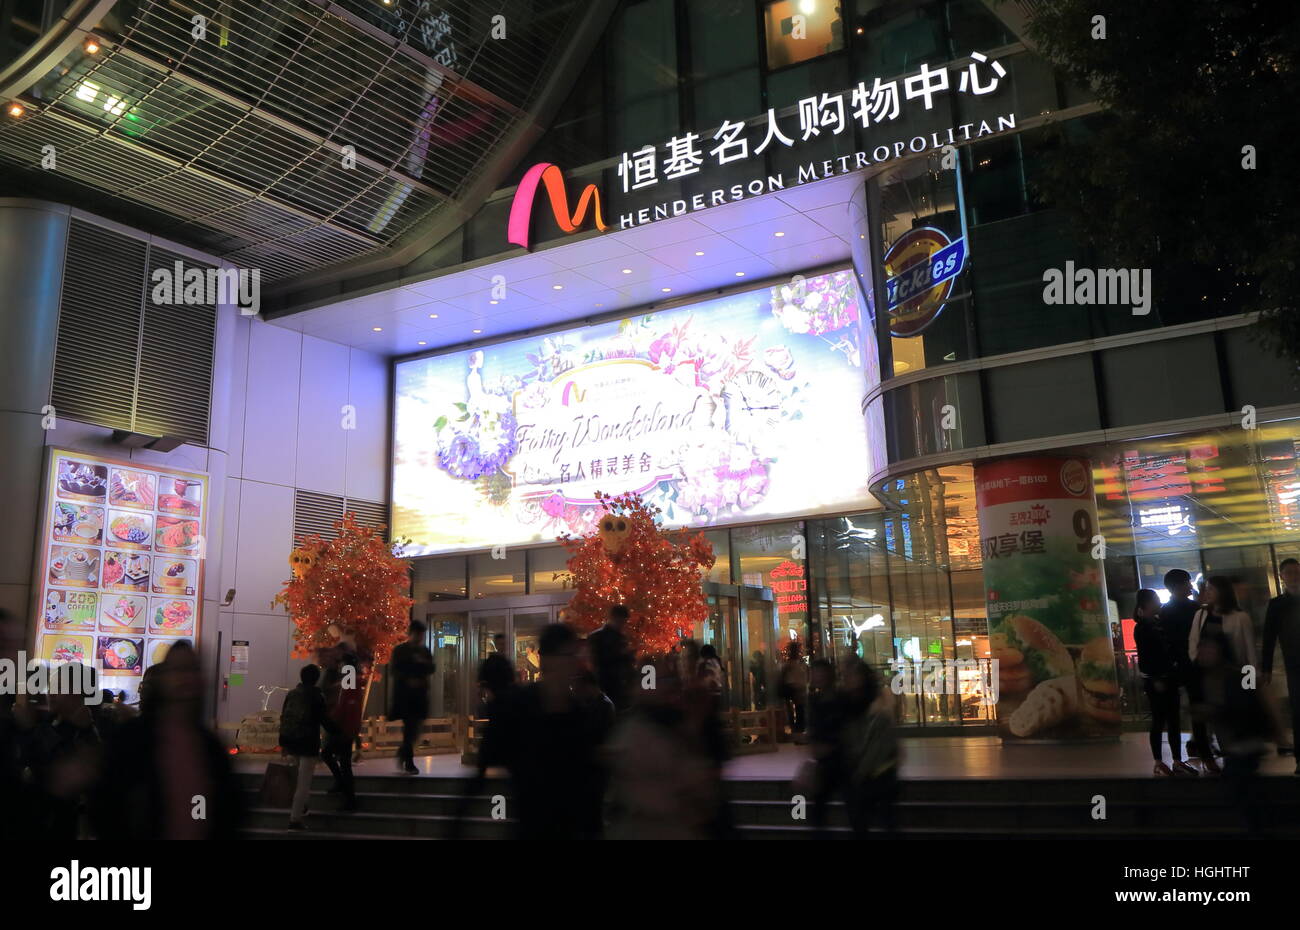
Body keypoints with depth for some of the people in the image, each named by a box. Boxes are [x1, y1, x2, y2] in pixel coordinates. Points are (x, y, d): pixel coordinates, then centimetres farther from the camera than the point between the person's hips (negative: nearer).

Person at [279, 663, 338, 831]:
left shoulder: (291, 694, 8)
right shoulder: (317, 697, -9)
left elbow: (283, 718, 11)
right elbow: (326, 720, -8)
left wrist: (283, 742, 18)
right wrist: (338, 733, 10)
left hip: (290, 741, 6)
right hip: (308, 743, -6)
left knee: (300, 778, 27)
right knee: (304, 782, -1)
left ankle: (299, 807, 35)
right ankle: (295, 818, -3)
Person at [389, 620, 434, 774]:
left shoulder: (425, 650, 12)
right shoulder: (399, 650, 0)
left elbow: (431, 669, 9)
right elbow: (394, 670, -5)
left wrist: (423, 662, -10)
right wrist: (408, 680, -16)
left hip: (420, 693, 4)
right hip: (404, 694, -4)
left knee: (415, 727, 5)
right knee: (409, 728, -7)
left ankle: (403, 753, 27)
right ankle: (409, 762, 0)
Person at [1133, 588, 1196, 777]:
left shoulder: (1159, 623, 9)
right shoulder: (1141, 628, -9)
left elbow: (1171, 646, 13)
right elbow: (1144, 657, -13)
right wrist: (1156, 680, -16)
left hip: (1168, 677, 6)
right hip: (1154, 680, -6)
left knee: (1174, 720, 8)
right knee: (1159, 721, 0)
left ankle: (1177, 761, 14)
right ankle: (1159, 764, 8)